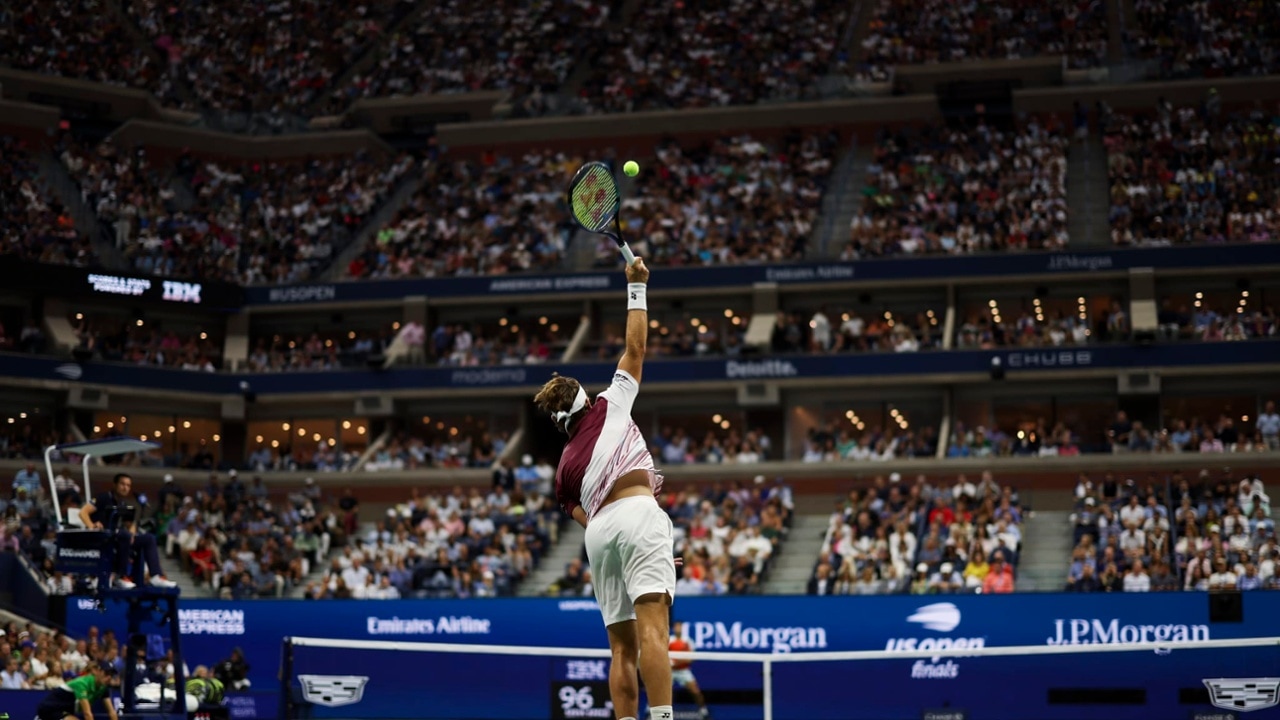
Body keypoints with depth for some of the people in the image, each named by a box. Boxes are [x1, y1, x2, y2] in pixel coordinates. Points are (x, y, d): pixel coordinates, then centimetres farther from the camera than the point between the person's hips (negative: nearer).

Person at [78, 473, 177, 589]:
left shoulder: (125, 504, 14)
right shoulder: (105, 498, -6)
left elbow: (132, 523, 14)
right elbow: (83, 512, -15)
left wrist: (132, 532, -10)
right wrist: (91, 527, -33)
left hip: (117, 538, 8)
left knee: (149, 538, -2)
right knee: (125, 536, -35)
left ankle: (156, 576, -14)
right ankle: (121, 577, -27)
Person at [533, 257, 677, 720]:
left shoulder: (565, 465, 26)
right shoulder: (609, 408, 17)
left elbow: (584, 518, 17)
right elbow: (635, 348, 17)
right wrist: (636, 287, 23)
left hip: (599, 531, 5)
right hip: (638, 513, -5)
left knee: (622, 648, 5)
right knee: (652, 628, -18)